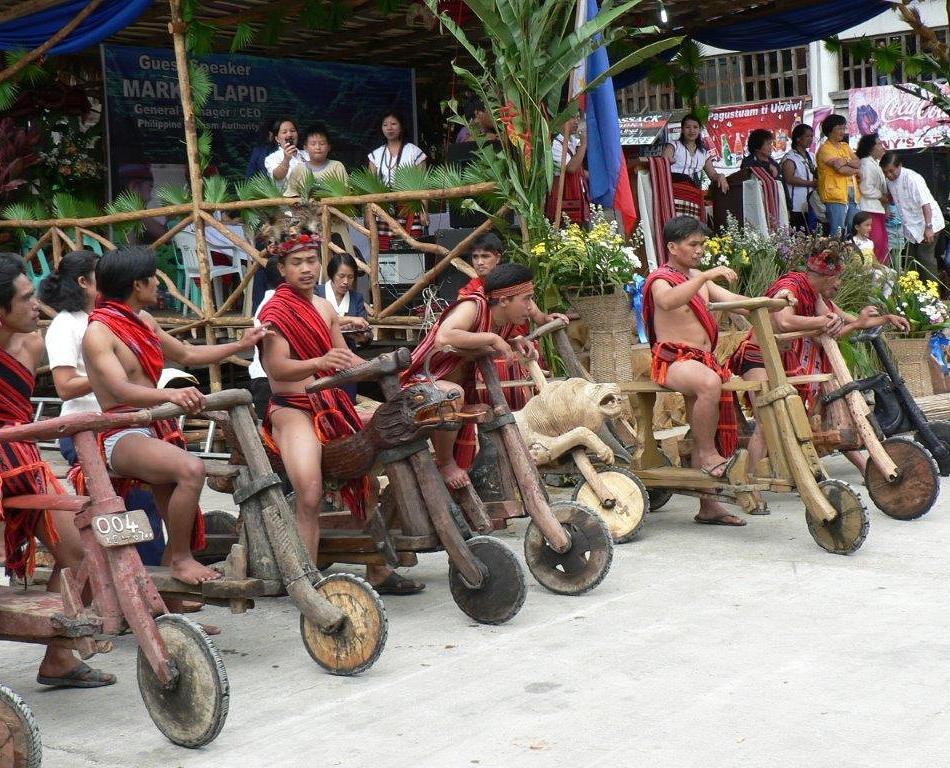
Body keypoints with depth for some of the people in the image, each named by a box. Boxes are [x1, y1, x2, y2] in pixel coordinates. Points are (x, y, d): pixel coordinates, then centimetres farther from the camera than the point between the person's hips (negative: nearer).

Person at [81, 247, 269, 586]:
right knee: (191, 469, -31)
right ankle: (180, 559, -16)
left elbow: (186, 354, 29)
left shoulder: (143, 321, 14)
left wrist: (240, 345, 25)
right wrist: (170, 395, -46)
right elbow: (121, 391, -29)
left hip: (156, 429, 9)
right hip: (122, 436, -9)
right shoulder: (98, 333, -13)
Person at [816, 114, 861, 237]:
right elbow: (840, 168, -17)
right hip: (836, 196, -8)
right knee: (837, 235, -9)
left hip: (852, 196, 8)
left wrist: (846, 161, -13)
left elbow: (858, 163, 7)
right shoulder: (825, 149, -6)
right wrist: (856, 171, 0)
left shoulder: (845, 146, 19)